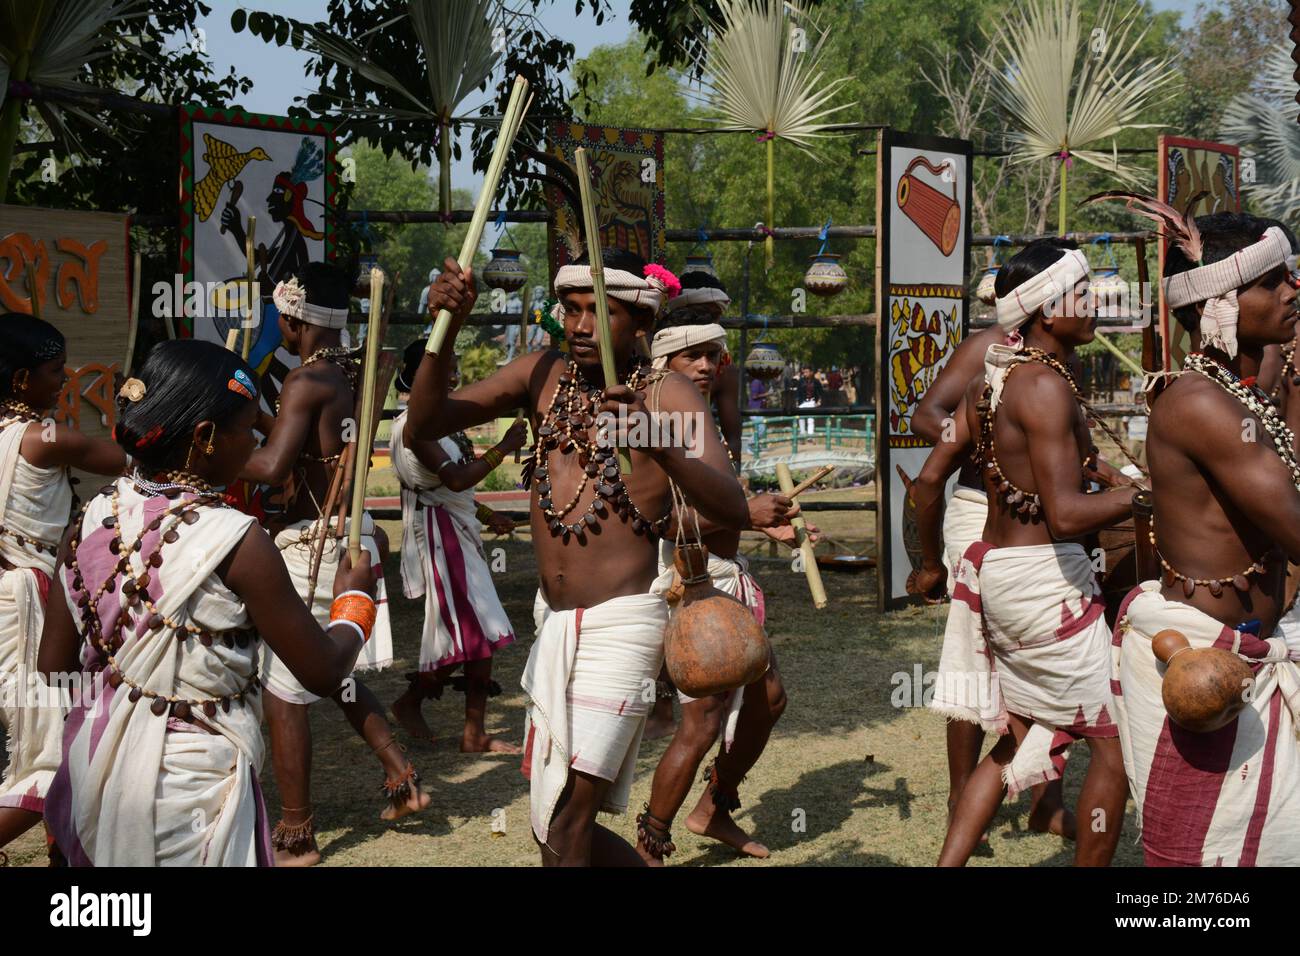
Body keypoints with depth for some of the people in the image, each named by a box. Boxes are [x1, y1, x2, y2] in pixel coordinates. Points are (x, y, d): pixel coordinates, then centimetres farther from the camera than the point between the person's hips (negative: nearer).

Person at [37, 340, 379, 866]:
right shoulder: (236, 540, -18)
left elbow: (53, 669, 4)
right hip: (192, 775, -6)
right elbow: (323, 670, -11)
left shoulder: (90, 520, -2)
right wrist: (355, 598, 6)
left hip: (96, 759, 6)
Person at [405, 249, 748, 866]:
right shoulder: (543, 375, 5)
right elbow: (423, 426, -1)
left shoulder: (666, 395, -8)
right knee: (555, 828, 14)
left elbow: (732, 509, -21)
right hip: (552, 622, 6)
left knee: (566, 827, -12)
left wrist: (660, 447, -39)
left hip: (620, 627, -6)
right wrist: (446, 329, -16)